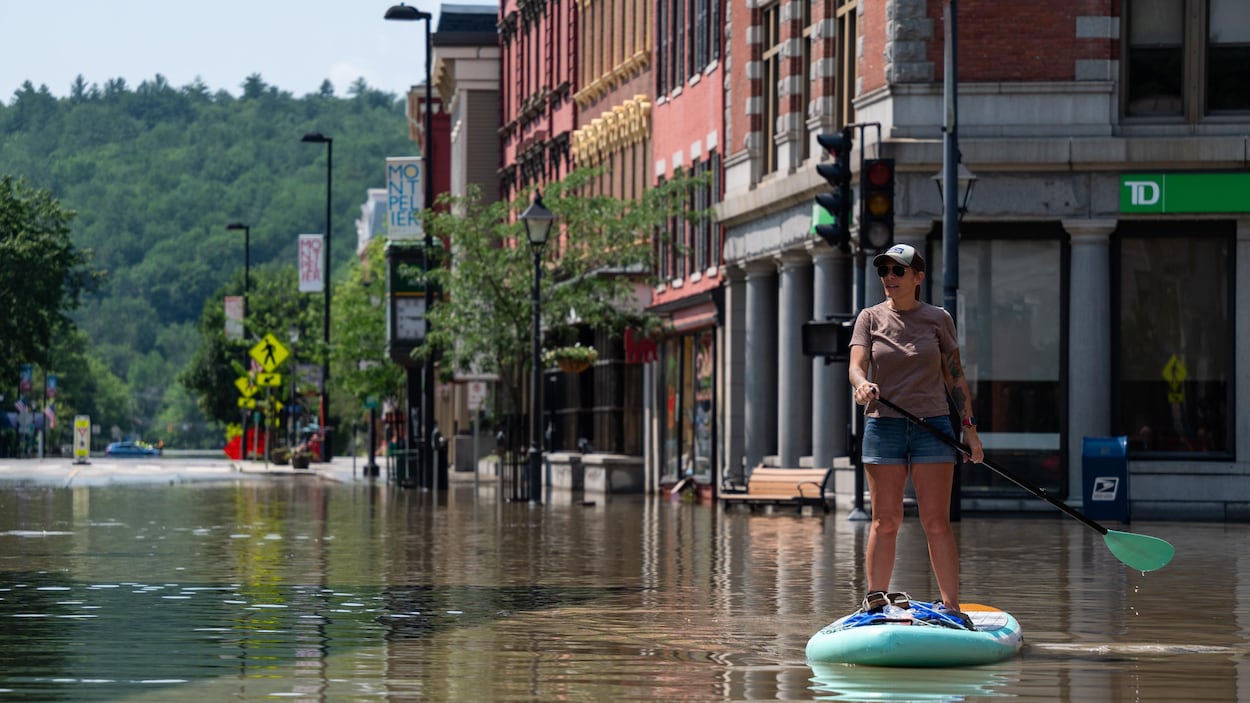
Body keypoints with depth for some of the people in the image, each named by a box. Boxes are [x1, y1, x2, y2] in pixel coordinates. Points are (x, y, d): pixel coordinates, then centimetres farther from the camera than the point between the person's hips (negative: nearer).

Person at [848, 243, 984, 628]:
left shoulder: (938, 319, 6)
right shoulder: (870, 318, 6)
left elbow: (955, 376, 9)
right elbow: (857, 365, -7)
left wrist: (970, 428, 4)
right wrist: (861, 384, -31)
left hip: (933, 426, -1)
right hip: (883, 425, 1)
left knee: (936, 523, -4)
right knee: (885, 521, 0)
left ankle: (952, 606, -3)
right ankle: (876, 600, 4)